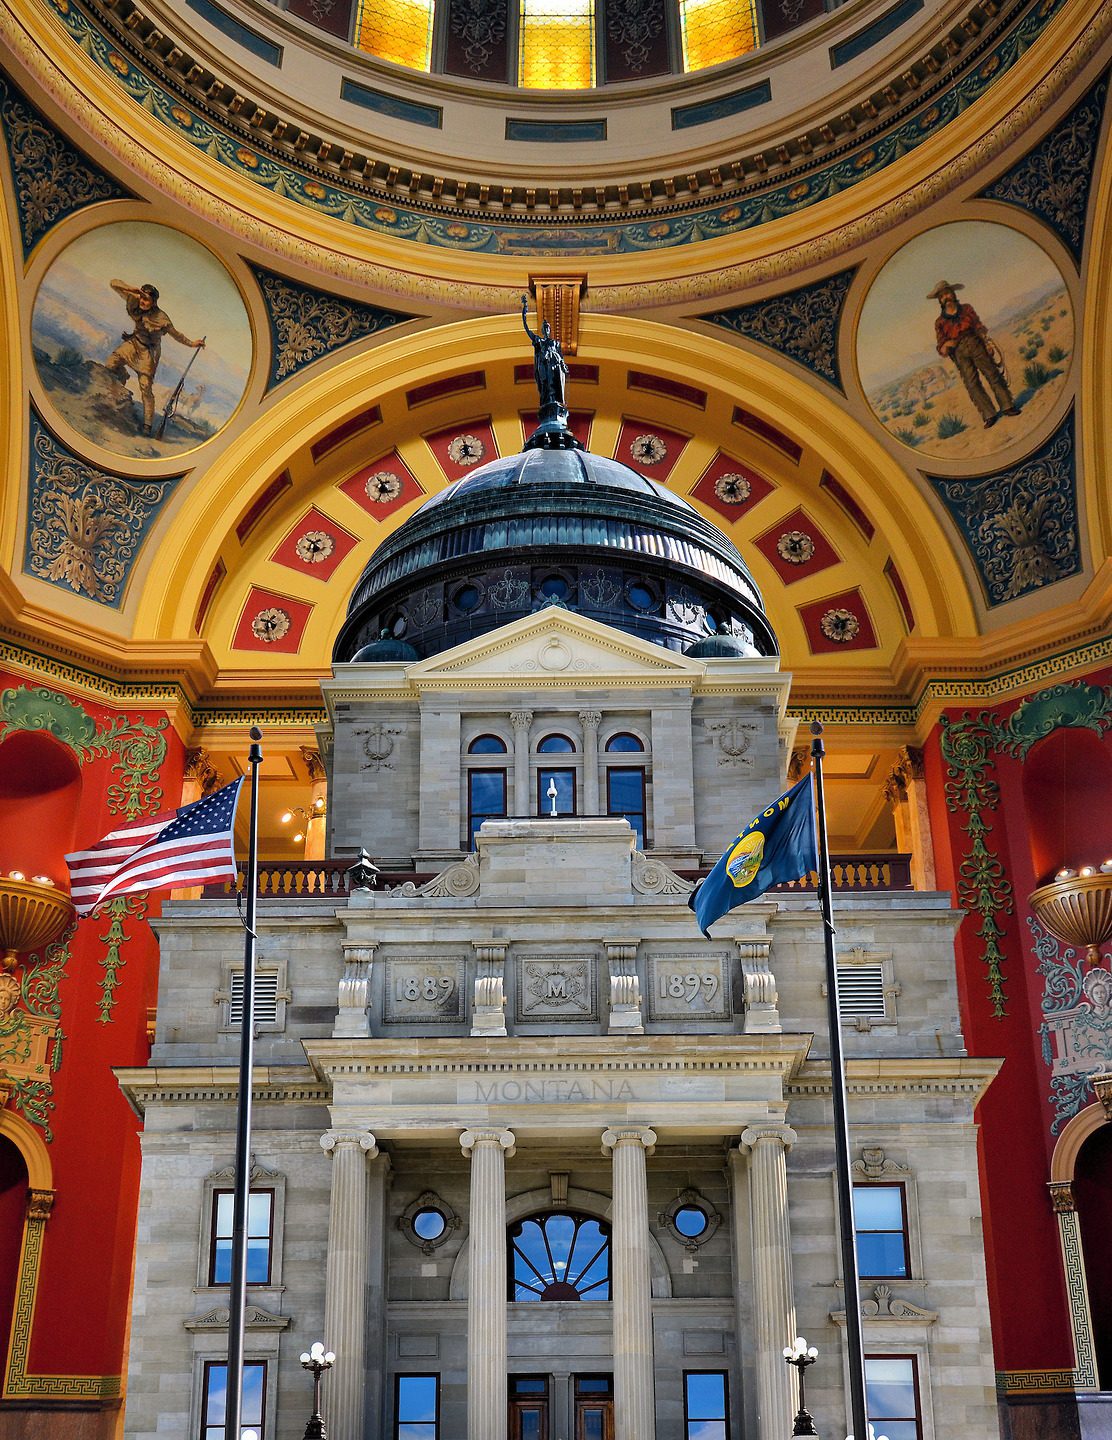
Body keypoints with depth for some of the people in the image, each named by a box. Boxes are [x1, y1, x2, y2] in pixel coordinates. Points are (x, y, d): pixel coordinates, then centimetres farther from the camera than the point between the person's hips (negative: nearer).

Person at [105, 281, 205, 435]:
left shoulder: (161, 318, -22)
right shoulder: (134, 302, -15)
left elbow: (175, 334, -5)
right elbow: (114, 283, -17)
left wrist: (191, 343, -4)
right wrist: (130, 289, -33)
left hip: (149, 352, -4)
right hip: (134, 343, 4)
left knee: (146, 388, -7)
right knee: (110, 364, -13)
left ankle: (148, 424, 1)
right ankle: (122, 377, 24)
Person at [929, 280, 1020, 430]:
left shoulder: (967, 309, 15)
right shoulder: (940, 322, 11)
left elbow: (979, 327, 10)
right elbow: (940, 347, 6)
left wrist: (987, 342, -5)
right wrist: (945, 346, -17)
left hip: (976, 346, 1)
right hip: (959, 354, -1)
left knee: (993, 374, -4)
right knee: (972, 384, -9)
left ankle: (1007, 406, 2)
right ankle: (989, 414, -9)